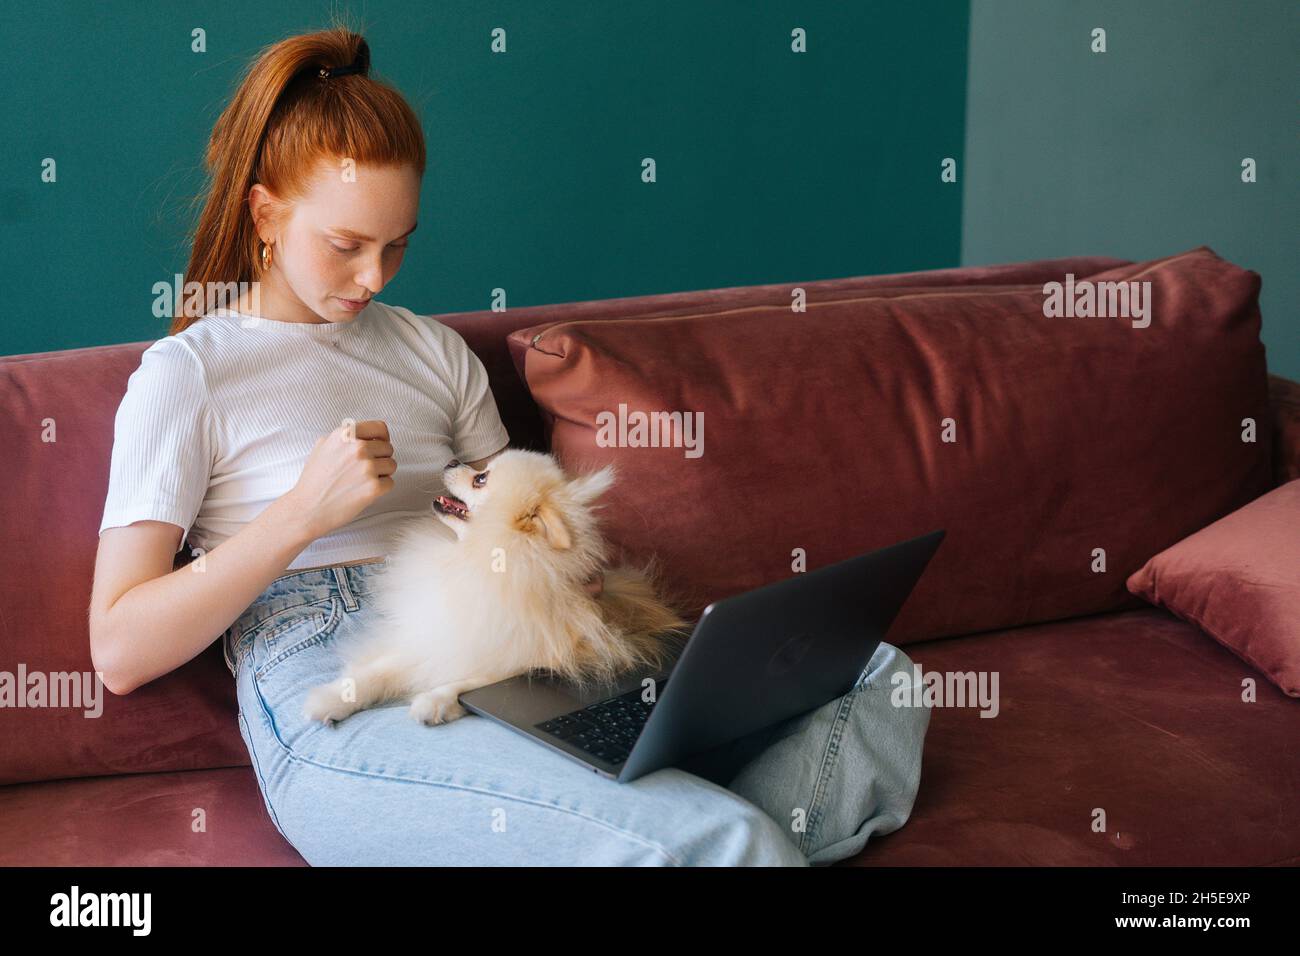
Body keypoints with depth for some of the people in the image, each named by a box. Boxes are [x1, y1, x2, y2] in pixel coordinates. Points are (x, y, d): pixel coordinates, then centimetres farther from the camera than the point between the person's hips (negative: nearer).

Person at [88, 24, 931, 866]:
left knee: (879, 680, -12)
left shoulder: (436, 351, 22)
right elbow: (120, 654, -2)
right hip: (336, 713, -7)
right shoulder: (185, 374, 6)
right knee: (720, 839, -34)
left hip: (493, 665, 8)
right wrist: (303, 512, -12)